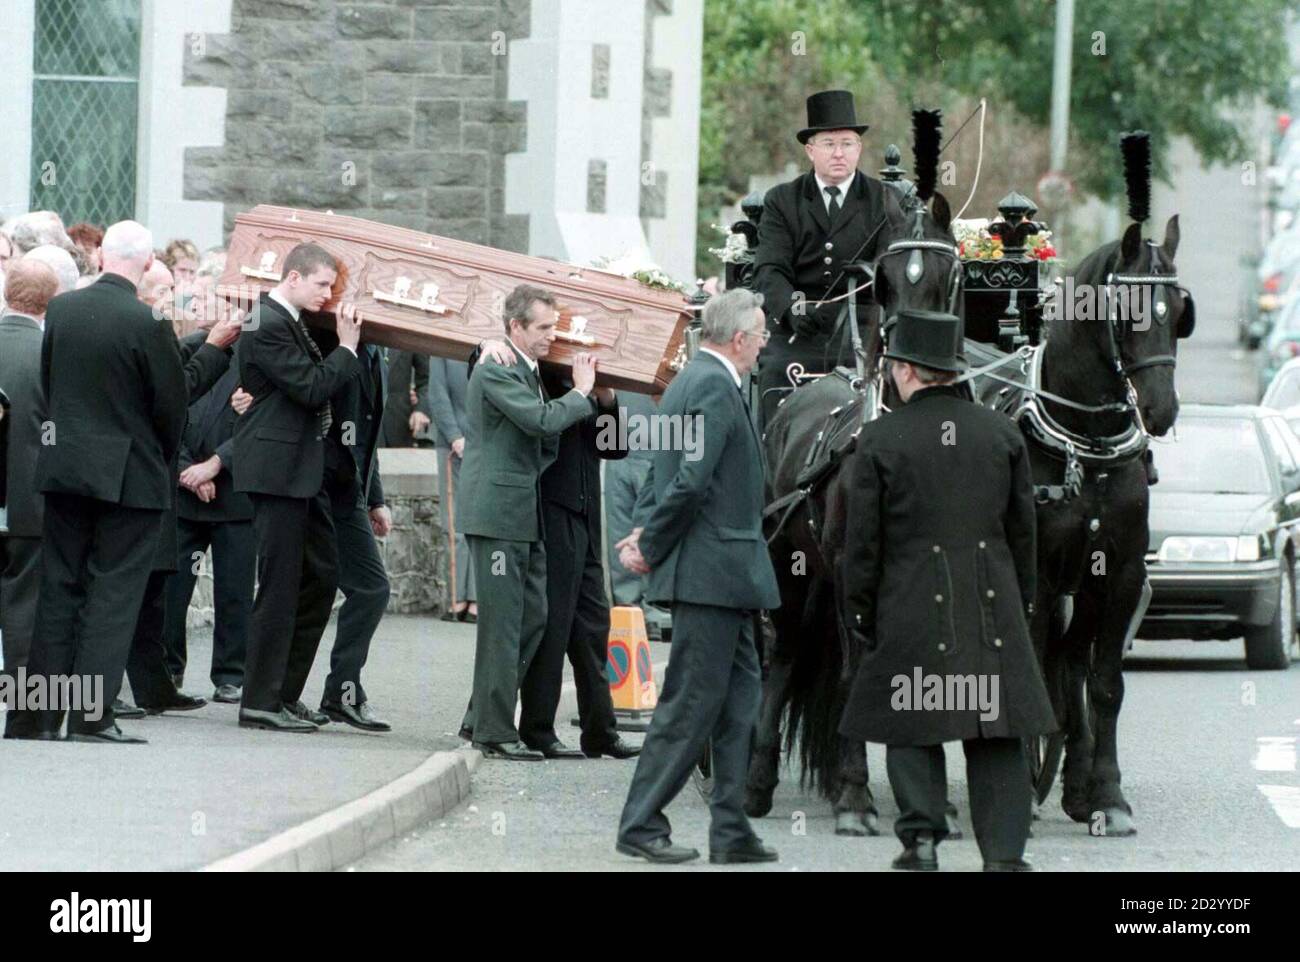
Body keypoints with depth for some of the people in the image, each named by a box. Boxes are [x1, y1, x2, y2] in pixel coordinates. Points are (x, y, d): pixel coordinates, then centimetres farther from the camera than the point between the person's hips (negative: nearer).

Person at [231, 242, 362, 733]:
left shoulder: (291, 321, 14)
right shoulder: (267, 325, -17)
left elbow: (314, 380, 17)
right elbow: (312, 388, -21)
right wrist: (347, 348, -11)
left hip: (302, 470, 10)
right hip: (276, 468, -10)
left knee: (321, 576, 12)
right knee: (280, 584, -6)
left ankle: (285, 693, 18)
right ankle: (261, 702, 0)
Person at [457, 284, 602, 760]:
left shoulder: (528, 371, 17)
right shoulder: (496, 370, -14)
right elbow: (542, 419, -24)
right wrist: (581, 392, -9)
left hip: (524, 515, 10)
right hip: (497, 511, -10)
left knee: (533, 617, 11)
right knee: (503, 622, -6)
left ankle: (480, 719, 18)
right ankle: (495, 732, -2)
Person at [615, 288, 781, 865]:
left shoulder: (691, 381, 17)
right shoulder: (715, 387, -16)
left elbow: (679, 479, 18)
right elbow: (690, 481, -22)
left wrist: (648, 537, 7)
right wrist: (652, 547, -13)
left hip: (723, 577, 10)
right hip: (711, 571, -10)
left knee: (738, 697, 11)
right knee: (692, 701, -5)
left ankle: (731, 831, 13)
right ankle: (641, 825, -1)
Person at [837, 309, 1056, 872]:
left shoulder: (880, 440, -5)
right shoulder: (1002, 433, 5)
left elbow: (862, 541, -4)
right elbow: (1022, 530, 10)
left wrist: (860, 615, 5)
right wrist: (1022, 602, 20)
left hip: (911, 608, -3)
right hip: (992, 609, 3)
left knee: (912, 727, 9)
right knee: (996, 732, 5)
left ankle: (921, 836, 1)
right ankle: (1004, 851, 2)